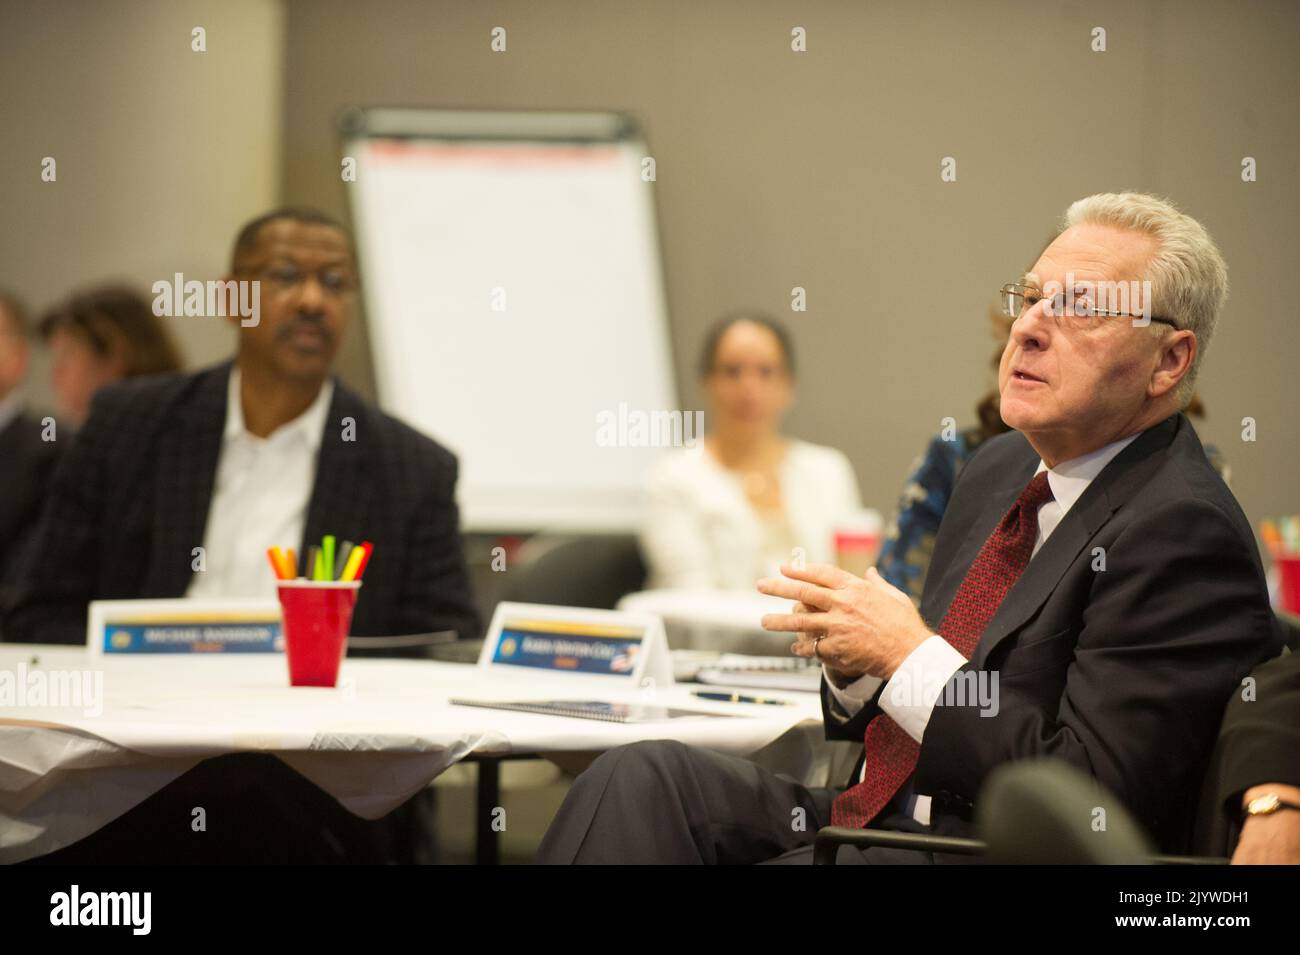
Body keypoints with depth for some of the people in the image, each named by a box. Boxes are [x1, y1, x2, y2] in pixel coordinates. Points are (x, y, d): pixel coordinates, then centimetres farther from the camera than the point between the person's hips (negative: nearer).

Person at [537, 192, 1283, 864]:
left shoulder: (1187, 533, -13)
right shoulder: (1001, 469, 17)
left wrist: (908, 653, -15)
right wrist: (853, 656, -1)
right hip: (870, 816, 9)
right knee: (643, 777, -15)